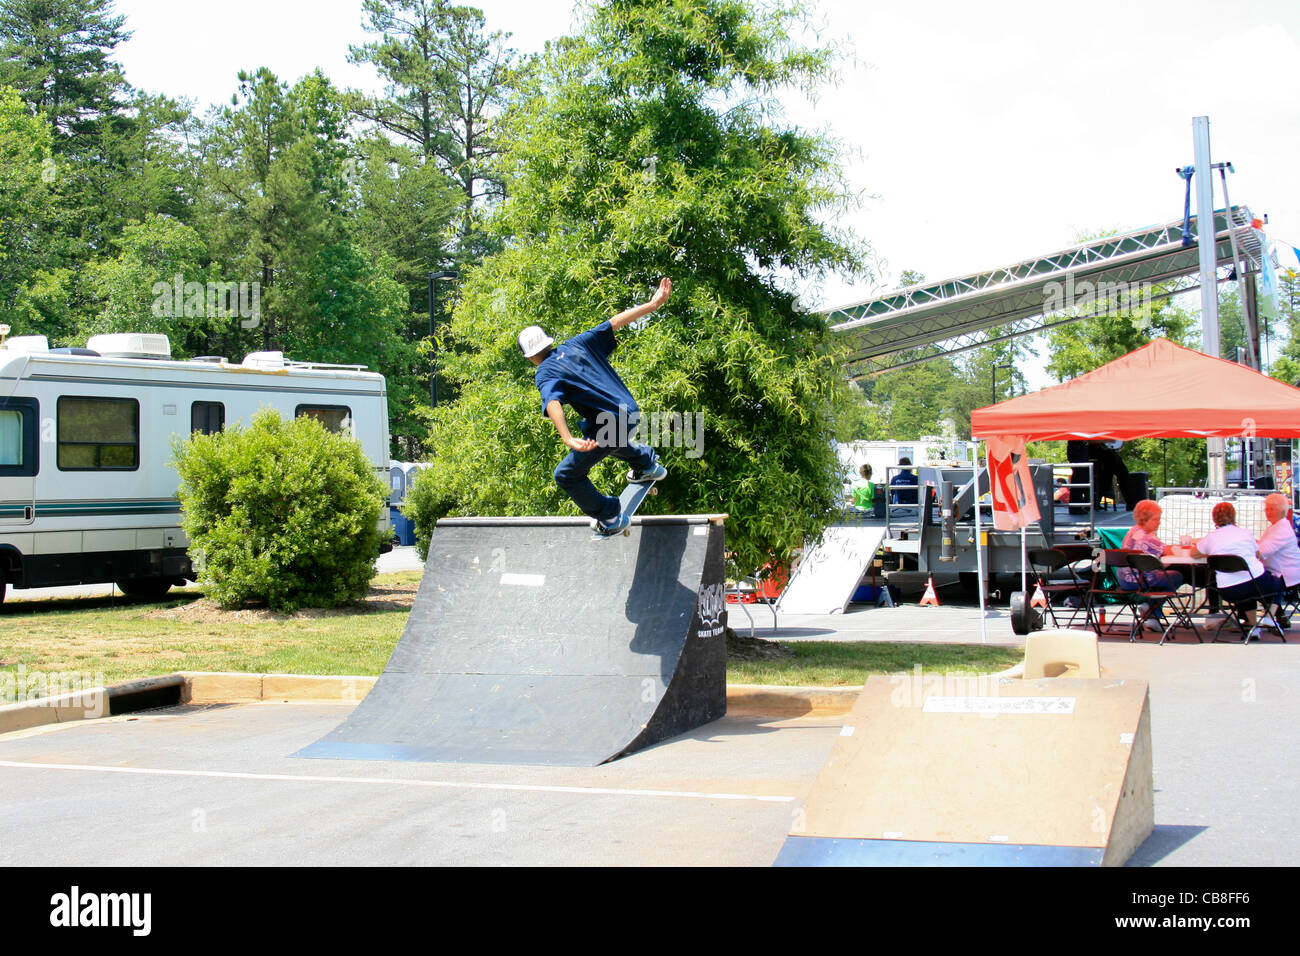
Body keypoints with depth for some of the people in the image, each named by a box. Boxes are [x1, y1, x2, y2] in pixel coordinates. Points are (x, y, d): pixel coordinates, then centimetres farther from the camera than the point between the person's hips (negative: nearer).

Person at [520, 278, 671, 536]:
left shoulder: (545, 374, -8)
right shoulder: (576, 344, 9)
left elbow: (553, 403, -28)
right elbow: (615, 322, 8)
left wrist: (568, 440, -42)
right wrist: (652, 305, 11)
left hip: (609, 425, -8)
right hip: (631, 412, 8)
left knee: (566, 475, 10)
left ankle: (611, 518, 16)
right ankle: (647, 462, 50)